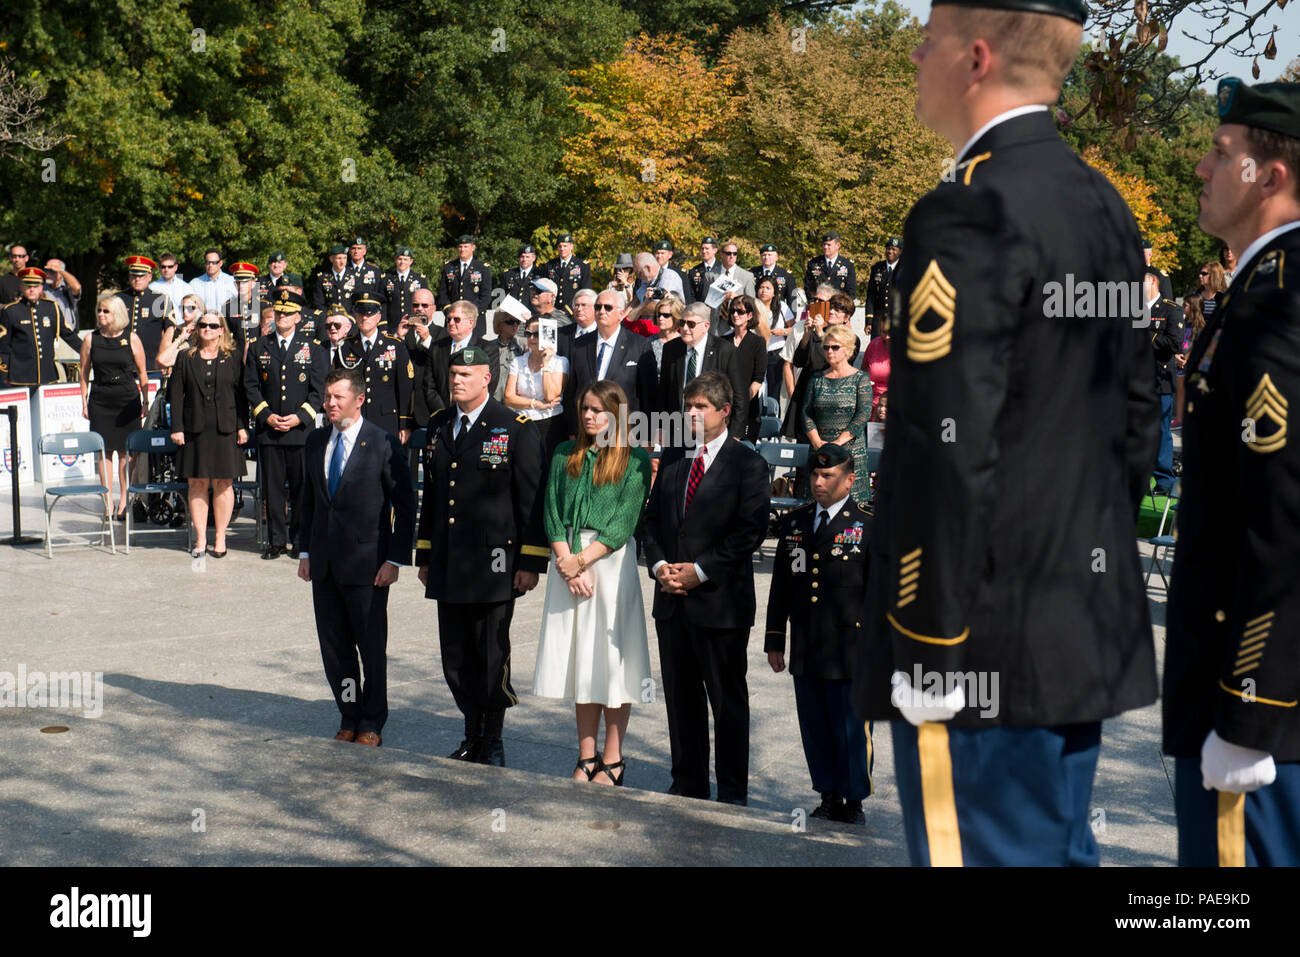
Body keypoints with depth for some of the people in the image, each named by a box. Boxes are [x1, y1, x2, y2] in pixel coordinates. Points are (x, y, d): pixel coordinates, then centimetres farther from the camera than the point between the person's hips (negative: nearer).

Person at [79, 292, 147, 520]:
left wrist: (145, 401, 2)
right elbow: (84, 373, 10)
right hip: (100, 401, 1)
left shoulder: (131, 339, 1)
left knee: (125, 451, -1)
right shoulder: (91, 340, 4)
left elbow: (142, 374, 5)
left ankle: (124, 499, 6)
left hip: (128, 399, -1)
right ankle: (108, 500, 9)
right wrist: (84, 402, 6)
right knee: (105, 451, 2)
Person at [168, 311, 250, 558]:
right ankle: (200, 539, 9)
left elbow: (241, 394, 5)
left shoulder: (232, 358, 7)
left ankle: (220, 538, 10)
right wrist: (176, 427, -2)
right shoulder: (186, 358, 8)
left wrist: (242, 426, -2)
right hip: (195, 430, 1)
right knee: (197, 484, 2)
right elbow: (175, 394, 5)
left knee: (223, 484, 1)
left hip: (224, 430, -1)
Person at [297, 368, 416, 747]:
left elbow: (405, 506, -7)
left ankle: (372, 724, 19)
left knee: (372, 646, 5)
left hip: (366, 564, -5)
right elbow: (308, 500, 16)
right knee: (333, 647, 10)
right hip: (324, 563, 5)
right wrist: (305, 552, 10)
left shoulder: (384, 444, -9)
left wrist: (395, 560, -11)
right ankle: (349, 720, 24)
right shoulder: (315, 442, 9)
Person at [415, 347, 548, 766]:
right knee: (456, 660, 10)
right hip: (448, 568, 6)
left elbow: (533, 501, -6)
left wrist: (531, 562, -10)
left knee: (492, 659, 1)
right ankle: (473, 739, 26)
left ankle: (493, 743, 16)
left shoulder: (516, 429, -5)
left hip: (493, 566, -5)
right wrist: (424, 555, 18)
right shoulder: (438, 425, 12)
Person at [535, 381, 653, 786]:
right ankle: (586, 757, 15)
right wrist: (568, 564, -8)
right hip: (568, 562, 4)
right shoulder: (565, 455, 11)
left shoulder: (635, 460, -1)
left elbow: (625, 522, -8)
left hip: (611, 560, -4)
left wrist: (582, 560, -14)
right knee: (579, 659, 8)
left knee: (611, 658, -1)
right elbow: (553, 513, 5)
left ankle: (612, 760, 7)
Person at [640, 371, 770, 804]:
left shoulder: (747, 464, -5)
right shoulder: (672, 459, 13)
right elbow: (651, 519, 14)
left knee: (728, 700, 3)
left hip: (720, 600, -6)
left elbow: (751, 530, -11)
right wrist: (659, 565, -3)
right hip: (672, 599, 6)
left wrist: (700, 570, -15)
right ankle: (687, 783, 24)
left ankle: (732, 793, 12)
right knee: (680, 696, 12)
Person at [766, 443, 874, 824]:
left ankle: (854, 803, 15)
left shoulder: (871, 526, -3)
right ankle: (829, 799, 24)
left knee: (851, 729, 1)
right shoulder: (793, 522, 12)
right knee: (815, 729, 11)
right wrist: (775, 639, 14)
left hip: (851, 647, -5)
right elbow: (780, 587, 16)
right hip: (806, 652, 5)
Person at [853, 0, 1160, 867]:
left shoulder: (969, 213, -17)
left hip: (987, 639, -9)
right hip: (1091, 630, 9)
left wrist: (926, 647, -17)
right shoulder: (1104, 206, 10)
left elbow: (951, 452, -22)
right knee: (1060, 846, 19)